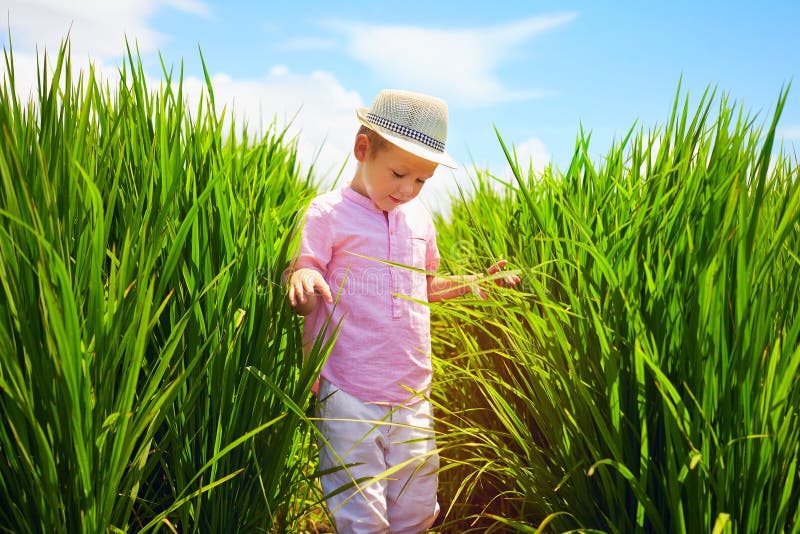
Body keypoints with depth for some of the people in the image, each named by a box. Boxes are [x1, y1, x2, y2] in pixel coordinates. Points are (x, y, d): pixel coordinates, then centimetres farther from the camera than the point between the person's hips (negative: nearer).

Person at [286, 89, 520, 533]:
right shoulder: (328, 213, -7)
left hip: (412, 395, 6)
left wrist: (476, 282, 11)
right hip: (349, 396, -5)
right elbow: (303, 286, -10)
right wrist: (302, 280, -32)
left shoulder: (420, 220, 10)